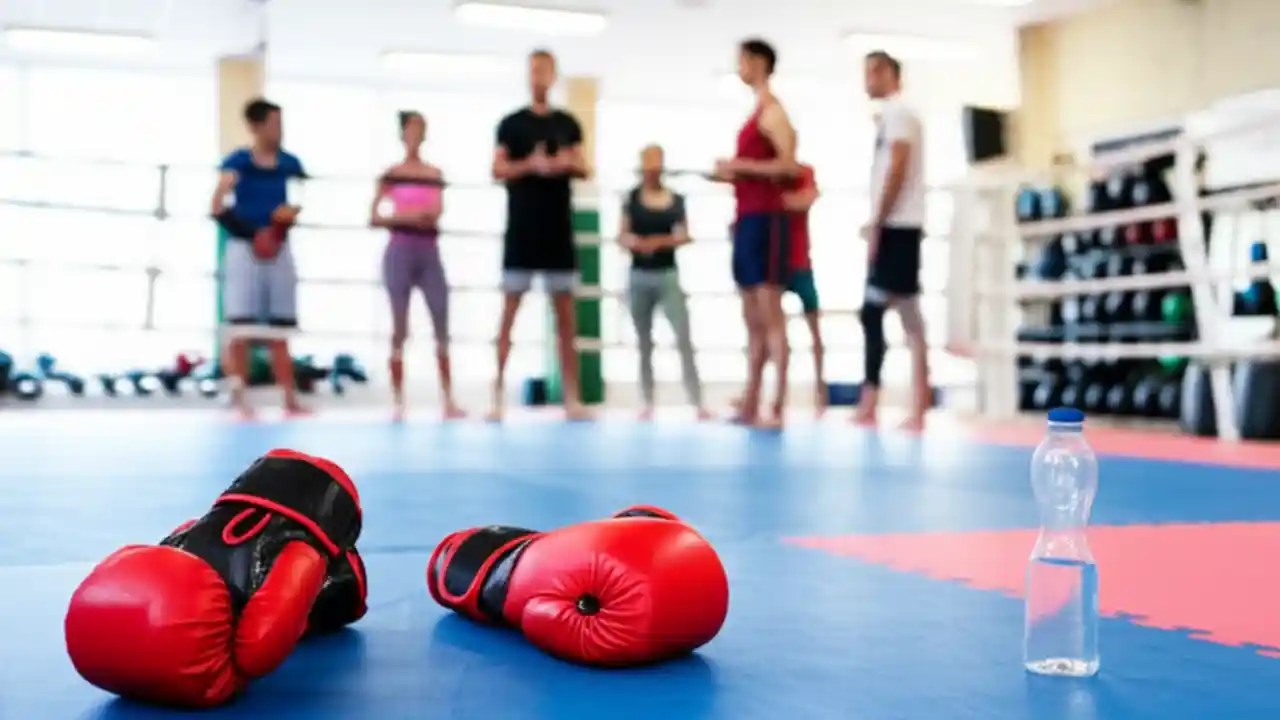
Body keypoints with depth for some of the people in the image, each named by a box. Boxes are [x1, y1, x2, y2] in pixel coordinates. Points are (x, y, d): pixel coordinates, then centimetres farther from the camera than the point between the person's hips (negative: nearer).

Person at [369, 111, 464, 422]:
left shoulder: (435, 174, 10)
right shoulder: (392, 174, 1)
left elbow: (437, 213, 10)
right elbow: (374, 218, -2)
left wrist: (432, 217, -11)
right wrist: (405, 217, -16)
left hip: (430, 254, 3)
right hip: (400, 252, -3)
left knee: (442, 329, -1)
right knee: (400, 330, 0)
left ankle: (448, 401, 3)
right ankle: (398, 403, 5)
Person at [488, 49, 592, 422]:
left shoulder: (568, 124, 11)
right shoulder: (511, 123, 3)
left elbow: (583, 168, 8)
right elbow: (498, 169, -4)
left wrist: (568, 164, -13)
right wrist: (530, 165, -20)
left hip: (559, 230, 3)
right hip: (521, 230, -3)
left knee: (566, 313, 5)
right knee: (509, 310, -2)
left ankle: (571, 397, 9)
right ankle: (498, 394, 1)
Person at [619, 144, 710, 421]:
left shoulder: (676, 200, 3)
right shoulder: (631, 198, 2)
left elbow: (684, 236, -2)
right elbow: (622, 237, 0)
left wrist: (660, 241, -19)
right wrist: (635, 243, -21)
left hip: (667, 276, 0)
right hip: (639, 277, 1)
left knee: (684, 340, -9)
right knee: (644, 344, 8)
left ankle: (698, 404, -10)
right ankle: (648, 403, 15)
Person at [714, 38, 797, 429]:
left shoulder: (772, 111, -8)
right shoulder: (756, 114, 21)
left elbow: (788, 165, -20)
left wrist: (739, 165, -17)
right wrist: (730, 174, 12)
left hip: (766, 219, -10)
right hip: (747, 220, 10)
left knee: (772, 316, -11)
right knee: (753, 320, 10)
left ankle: (777, 408, -11)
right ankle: (750, 406, 15)